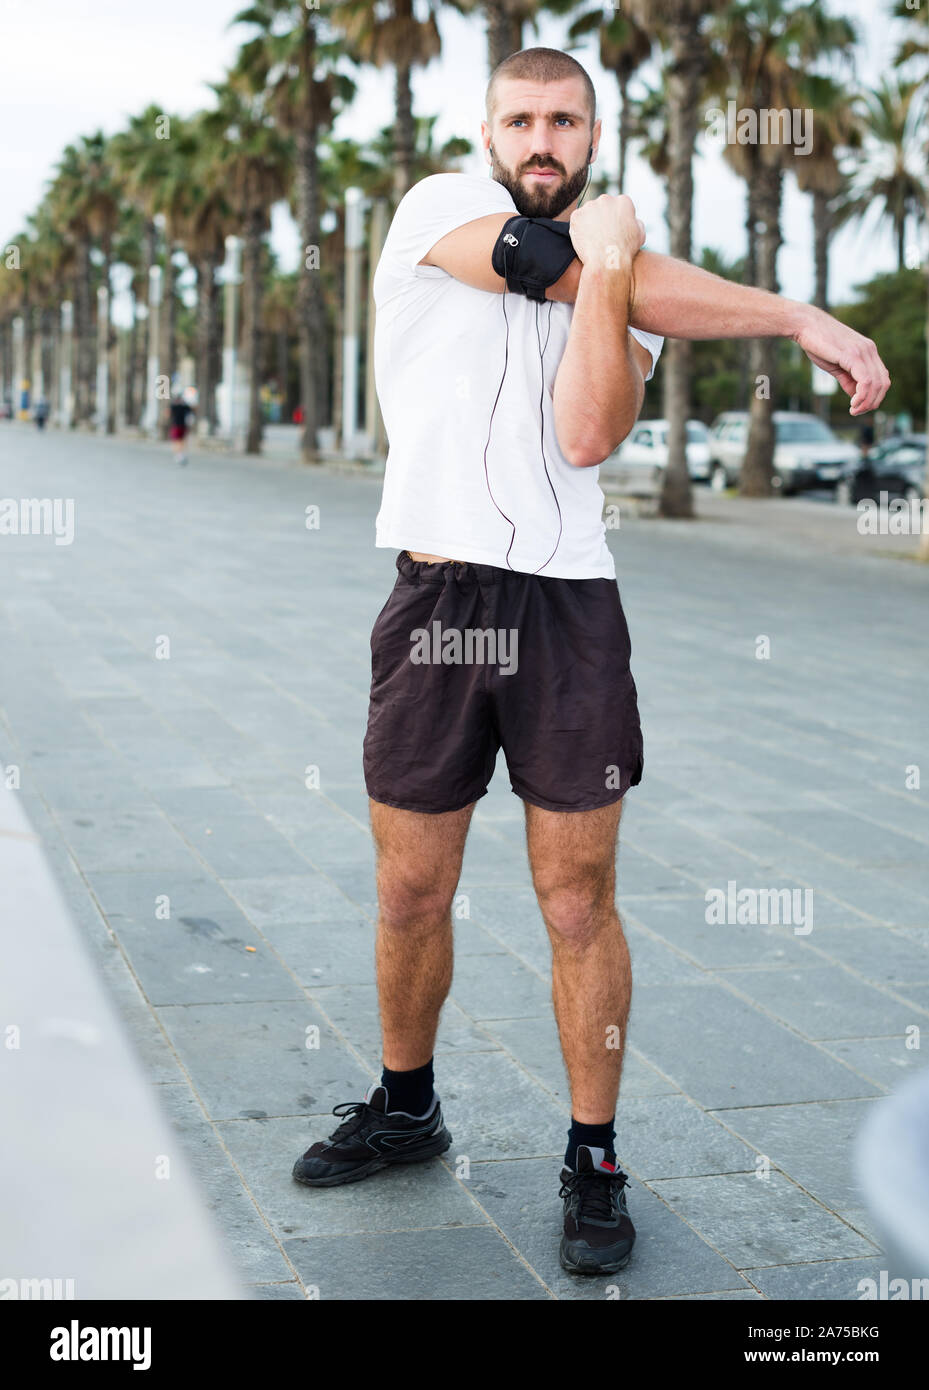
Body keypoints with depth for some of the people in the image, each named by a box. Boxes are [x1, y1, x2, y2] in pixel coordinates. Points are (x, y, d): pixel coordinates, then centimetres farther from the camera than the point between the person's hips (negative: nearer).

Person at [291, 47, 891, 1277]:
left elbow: (587, 437, -6)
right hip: (435, 607, -1)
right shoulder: (438, 208, 4)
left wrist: (610, 274, -15)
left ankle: (595, 1161, 15)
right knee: (411, 897, 9)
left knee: (580, 907, 1)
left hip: (569, 611, 1)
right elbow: (546, 261, -13)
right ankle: (405, 1108, 32)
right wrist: (799, 317, -11)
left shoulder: (633, 283, 11)